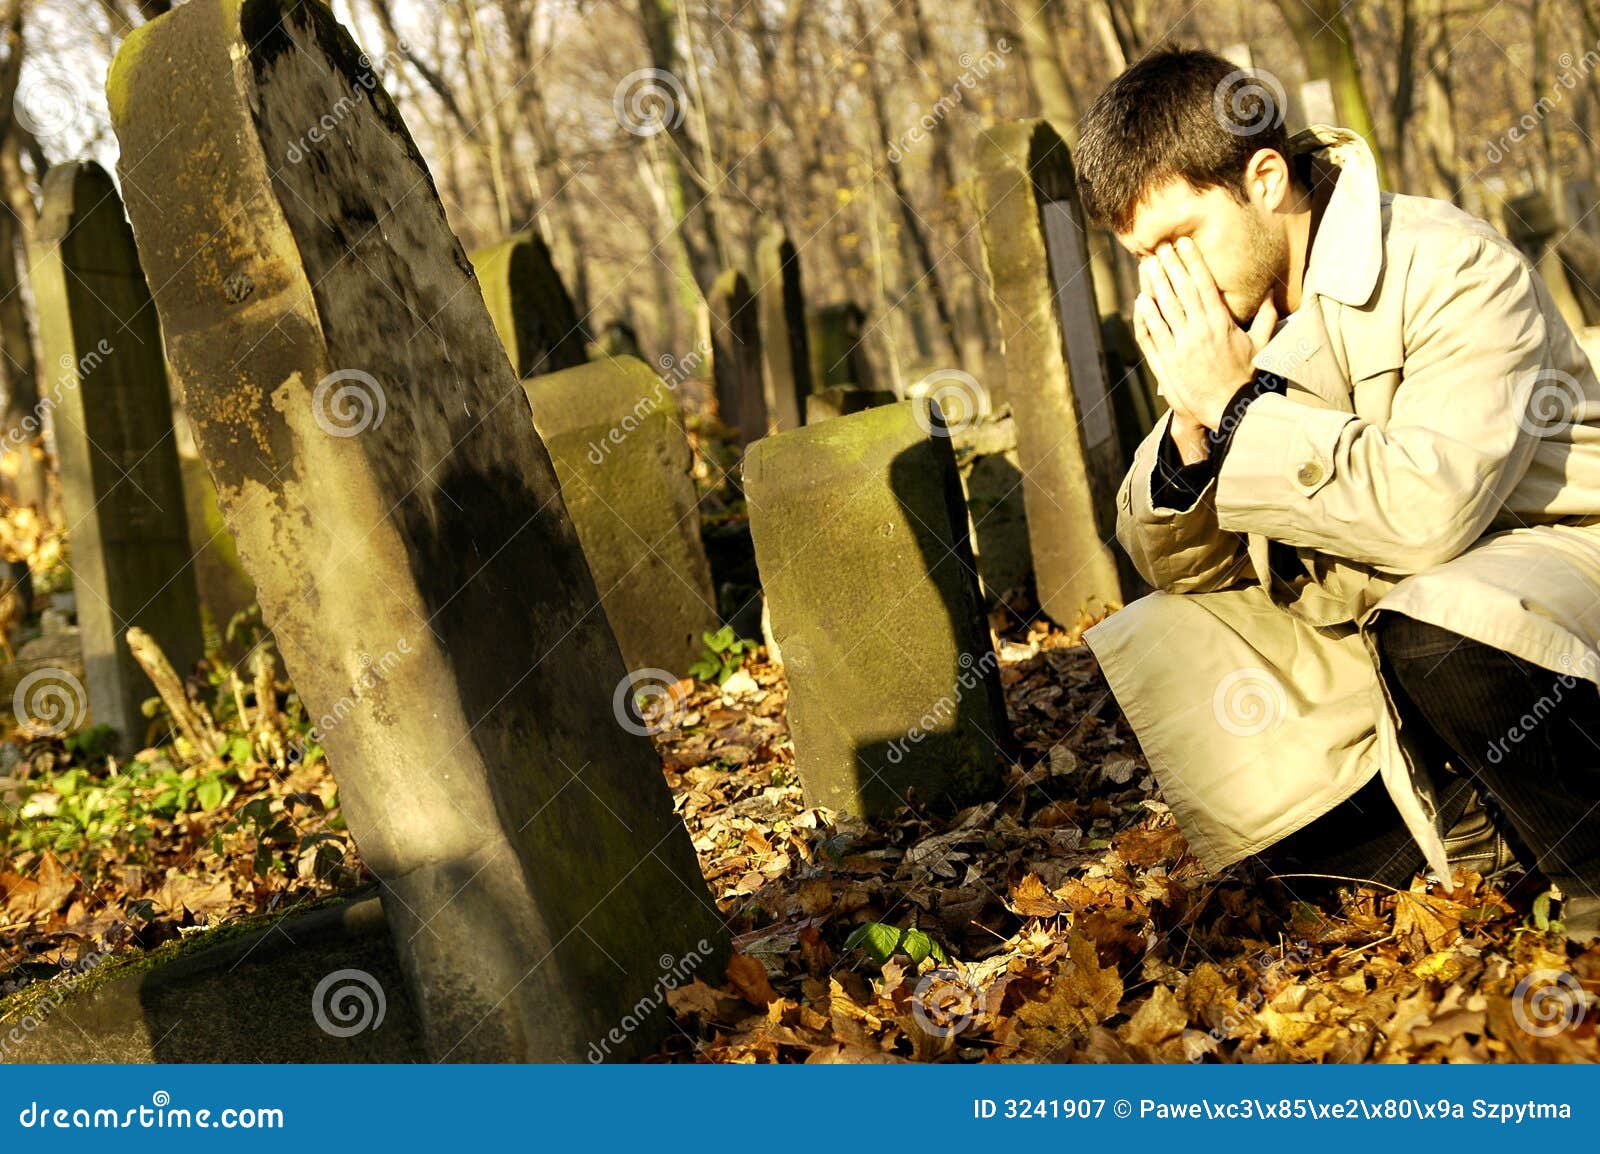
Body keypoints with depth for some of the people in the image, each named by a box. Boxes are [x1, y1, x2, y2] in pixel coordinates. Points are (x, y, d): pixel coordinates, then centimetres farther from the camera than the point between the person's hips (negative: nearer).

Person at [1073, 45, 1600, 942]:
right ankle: (1489, 822, -6)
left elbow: (1426, 510, -33)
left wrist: (1237, 407, -25)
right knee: (1140, 650, -2)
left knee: (1435, 632, -39)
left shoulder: (1451, 269, -19)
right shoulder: (1221, 318, 1)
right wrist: (1191, 430, -18)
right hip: (1360, 628, 8)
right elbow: (1179, 566, 2)